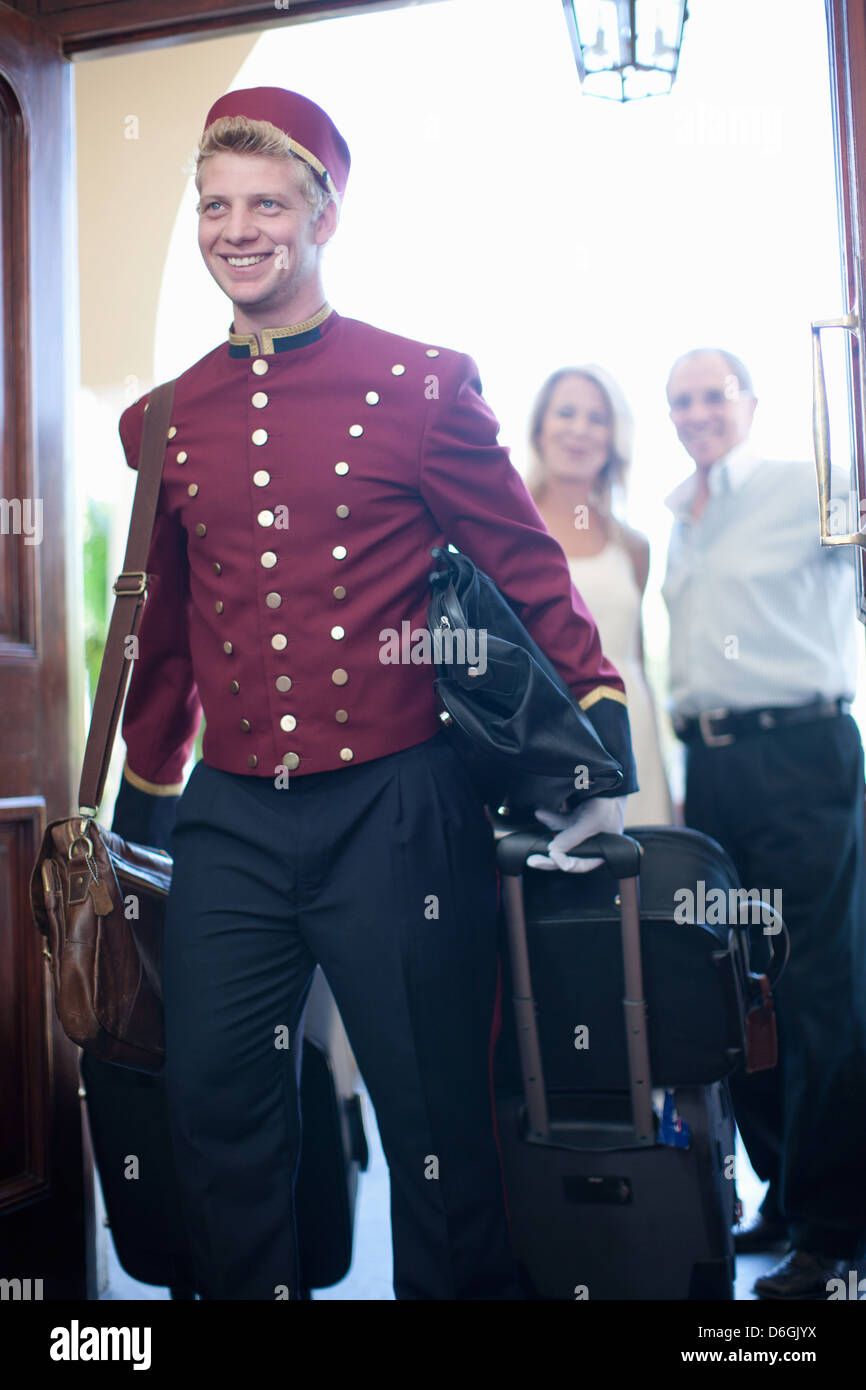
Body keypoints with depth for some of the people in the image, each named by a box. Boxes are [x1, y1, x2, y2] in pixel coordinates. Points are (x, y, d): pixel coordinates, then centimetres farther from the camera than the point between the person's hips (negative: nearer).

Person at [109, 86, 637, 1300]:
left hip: (393, 811, -3)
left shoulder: (423, 384, -1)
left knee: (435, 1114, 7)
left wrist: (601, 732, -9)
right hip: (229, 824, 4)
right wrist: (144, 798, 22)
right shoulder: (163, 421, 10)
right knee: (217, 1107, 10)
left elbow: (526, 567, 0)